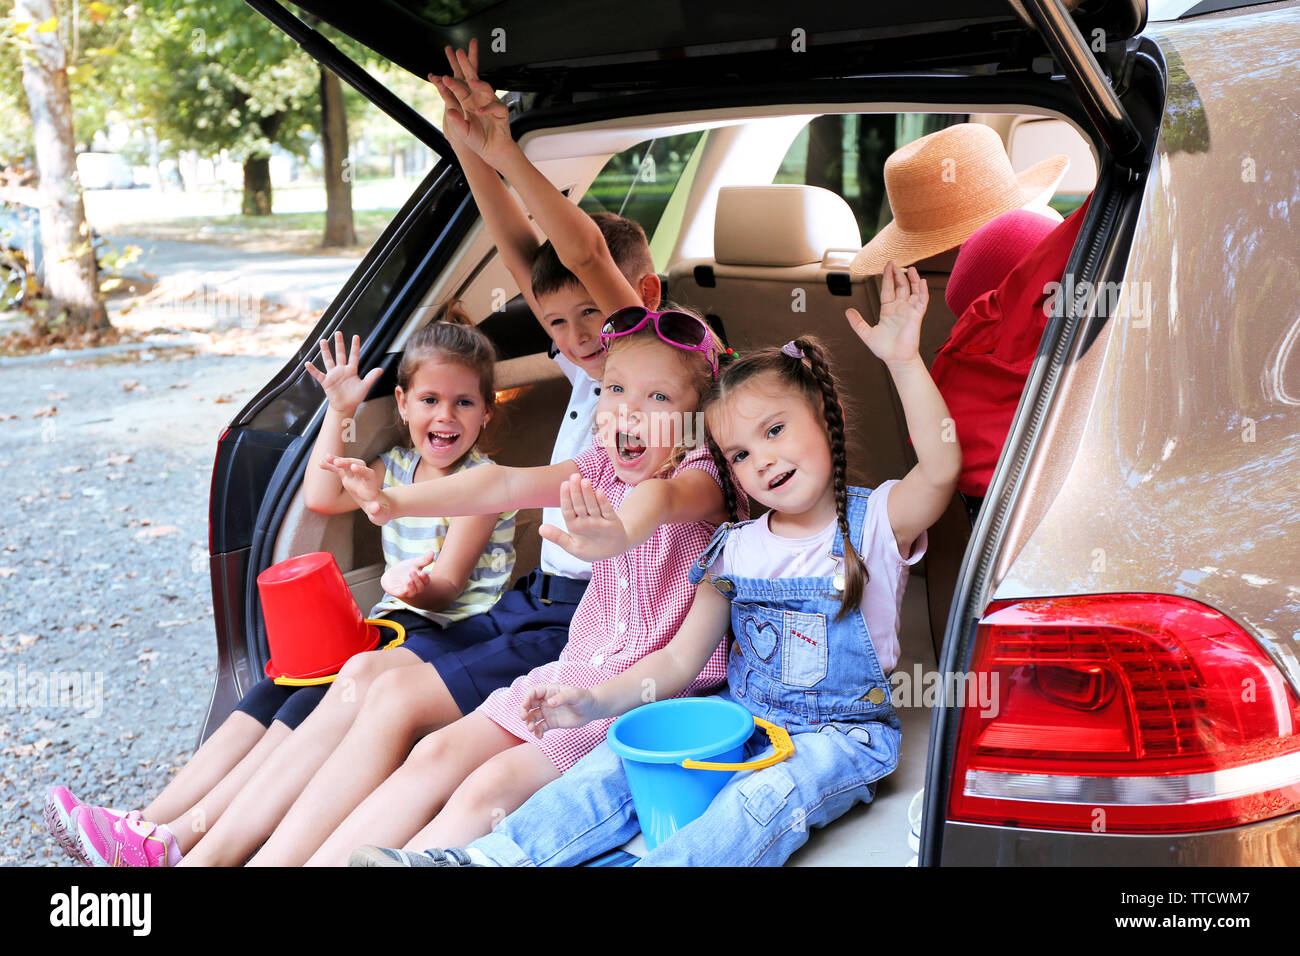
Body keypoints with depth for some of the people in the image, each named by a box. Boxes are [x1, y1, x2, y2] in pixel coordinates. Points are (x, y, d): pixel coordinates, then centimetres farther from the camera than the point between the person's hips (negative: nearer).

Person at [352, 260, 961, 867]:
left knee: (764, 800, -34)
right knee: (622, 761, -12)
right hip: (739, 719, 5)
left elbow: (940, 470, -29)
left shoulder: (875, 522, -8)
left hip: (839, 734, -4)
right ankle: (490, 857, -18)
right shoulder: (736, 550, 5)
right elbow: (678, 661, 5)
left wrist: (903, 360, -36)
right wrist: (596, 703, -9)